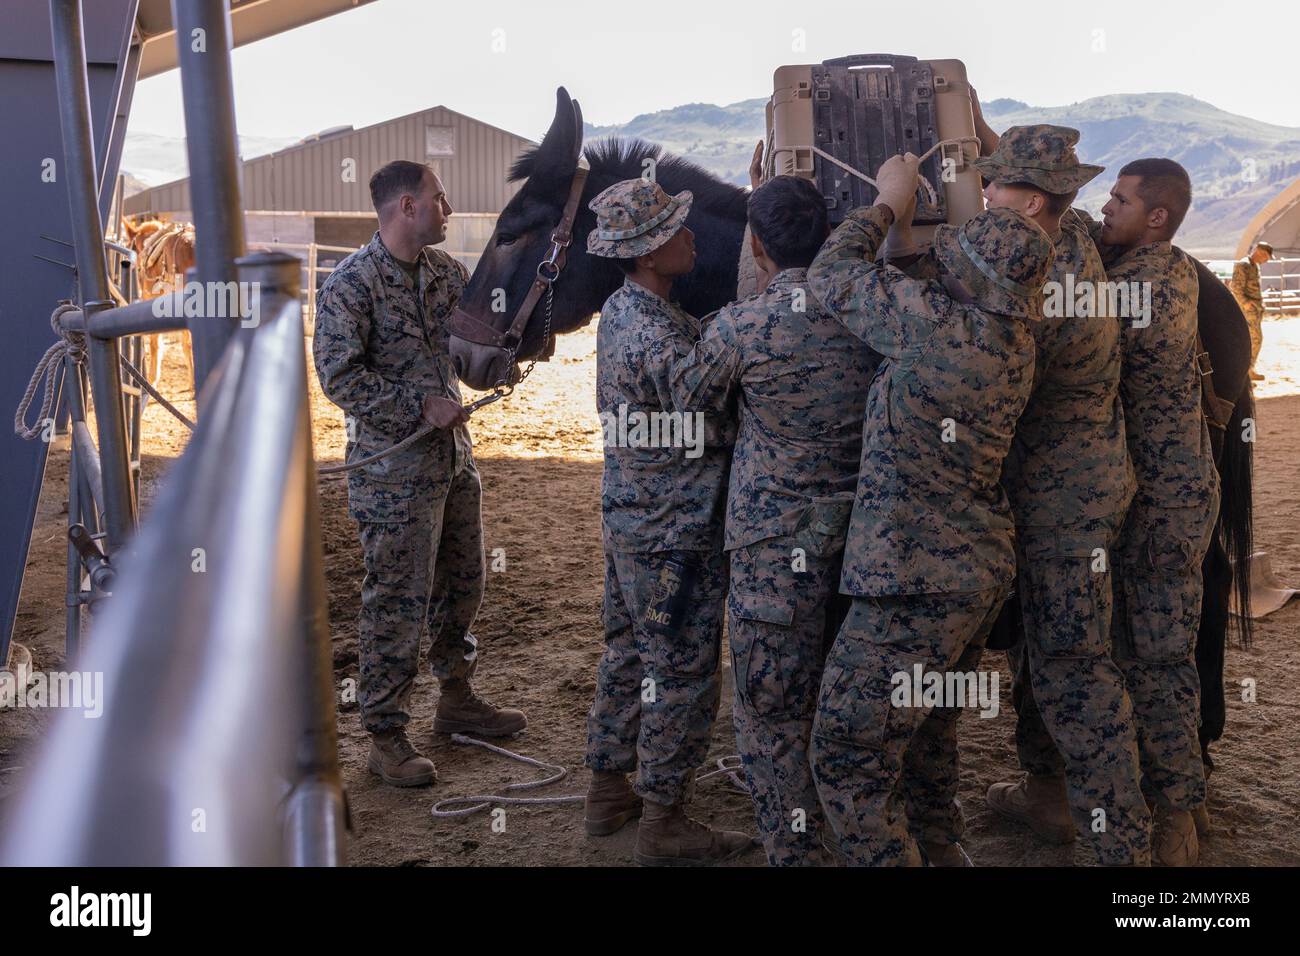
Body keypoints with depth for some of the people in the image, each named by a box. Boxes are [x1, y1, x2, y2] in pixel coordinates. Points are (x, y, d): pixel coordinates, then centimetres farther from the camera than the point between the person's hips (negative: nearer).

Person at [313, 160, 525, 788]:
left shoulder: (444, 270, 8)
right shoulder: (352, 282, -14)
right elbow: (338, 376, -19)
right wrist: (421, 406, -20)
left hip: (453, 457, 8)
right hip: (393, 470, -8)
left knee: (461, 586, 18)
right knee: (397, 601, -1)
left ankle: (457, 701, 36)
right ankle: (386, 736, 11)